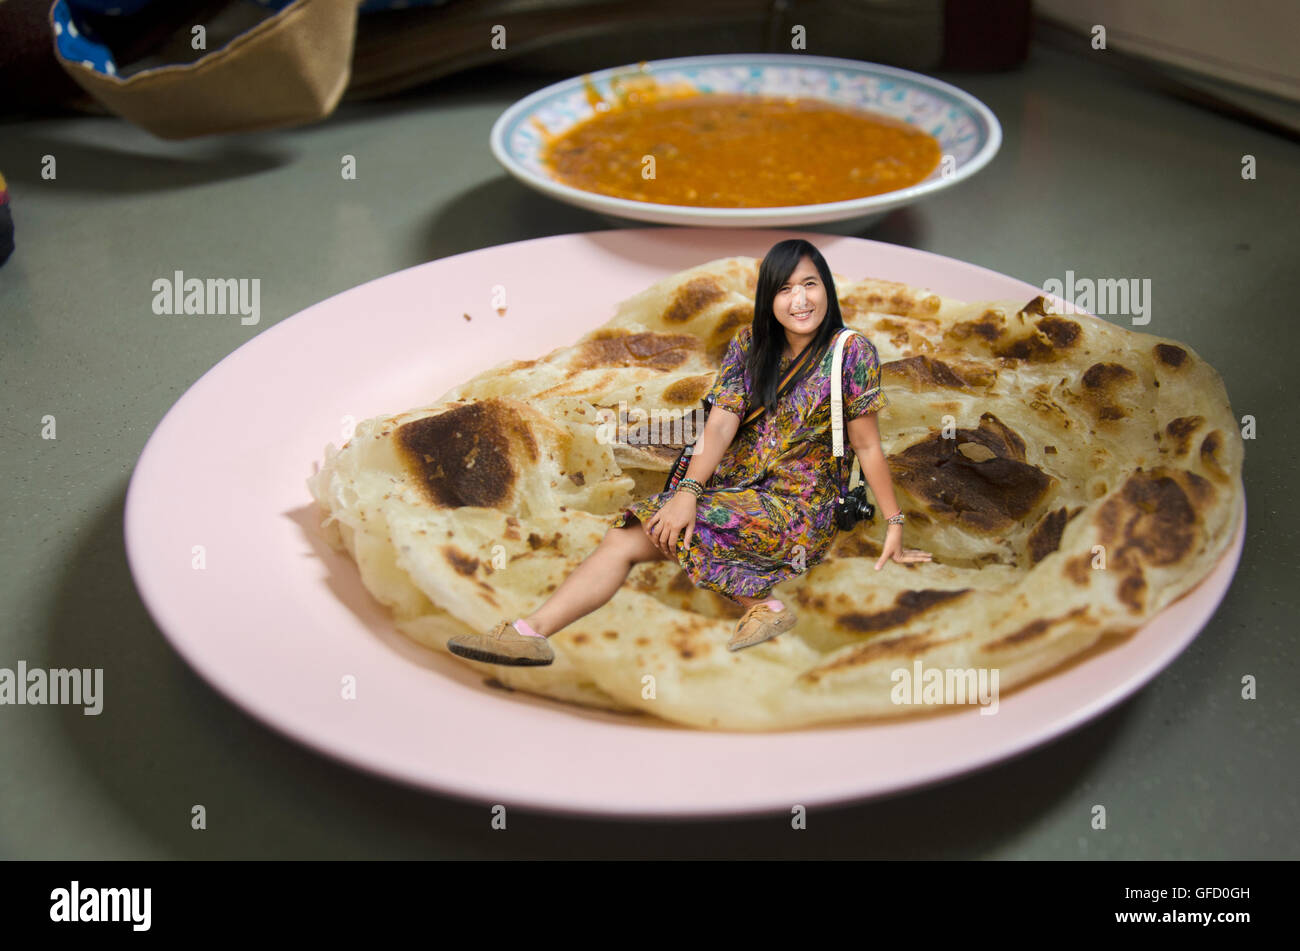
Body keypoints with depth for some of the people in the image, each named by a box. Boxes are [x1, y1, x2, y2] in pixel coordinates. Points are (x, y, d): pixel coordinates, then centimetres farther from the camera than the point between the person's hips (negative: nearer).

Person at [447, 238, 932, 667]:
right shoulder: (748, 344, 6)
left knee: (664, 526, -28)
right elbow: (721, 423, -5)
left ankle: (760, 604, -21)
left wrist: (894, 525, -2)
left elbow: (867, 445, -2)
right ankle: (531, 631, -23)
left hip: (798, 509, -5)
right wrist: (688, 490, -20)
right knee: (625, 536, -15)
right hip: (734, 490, 5)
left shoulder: (850, 352, -6)